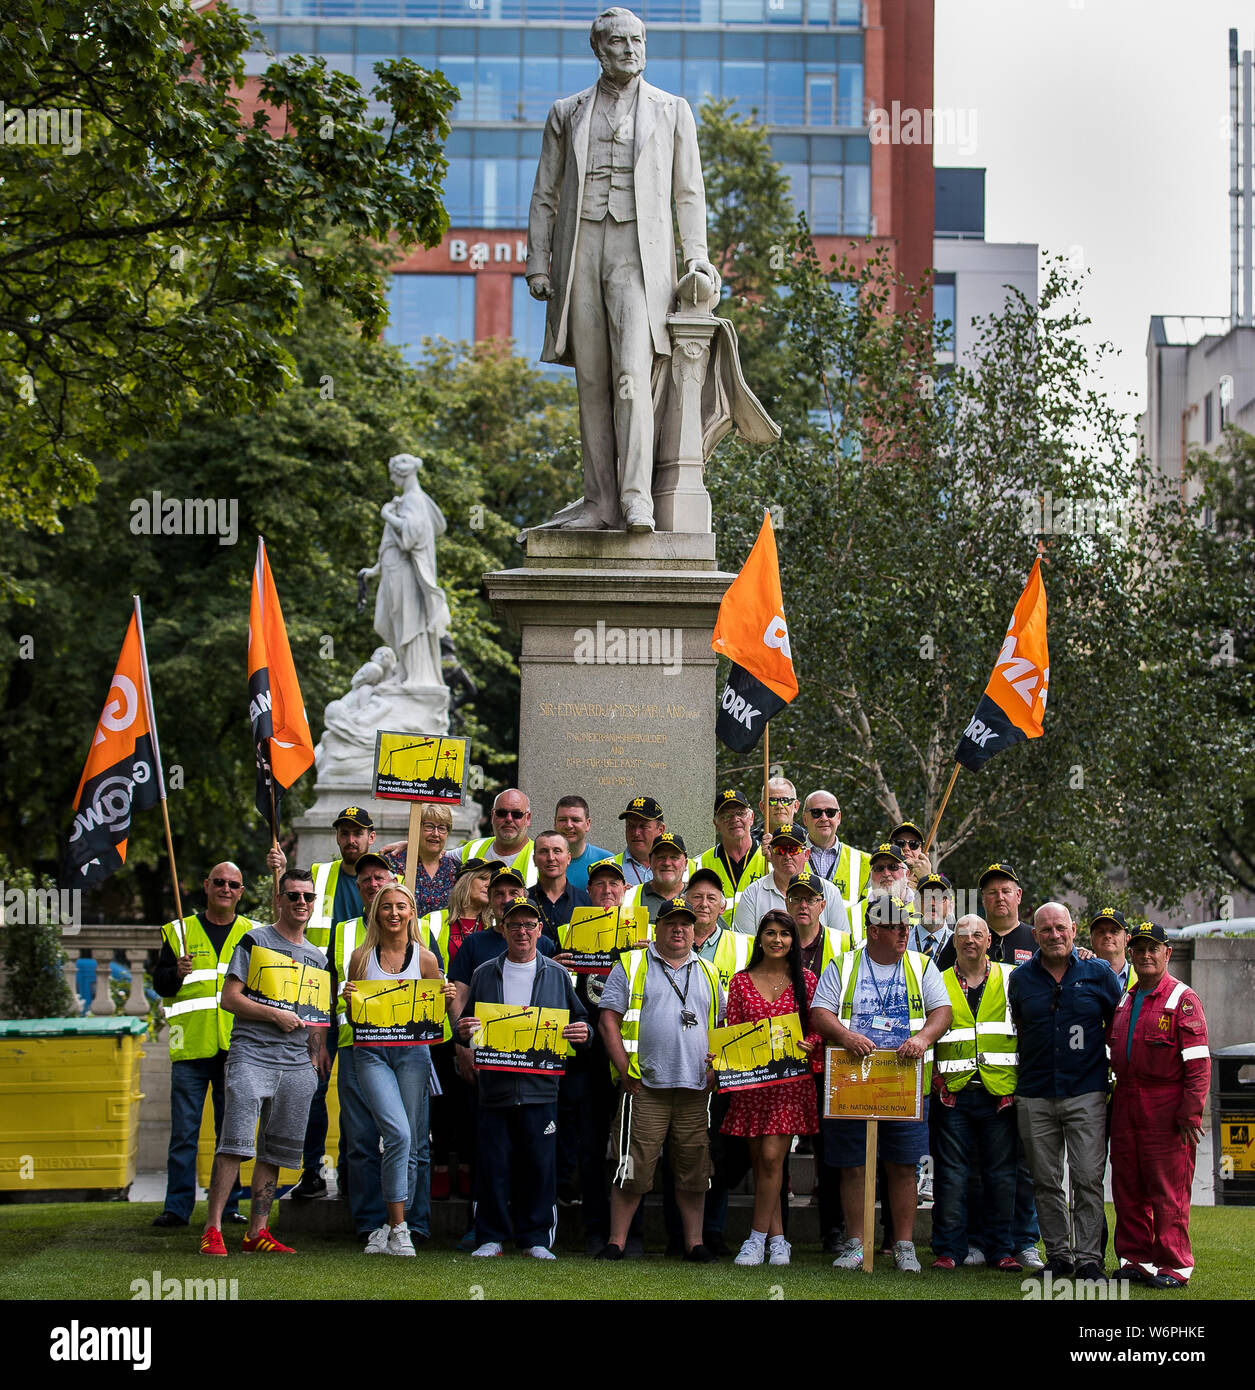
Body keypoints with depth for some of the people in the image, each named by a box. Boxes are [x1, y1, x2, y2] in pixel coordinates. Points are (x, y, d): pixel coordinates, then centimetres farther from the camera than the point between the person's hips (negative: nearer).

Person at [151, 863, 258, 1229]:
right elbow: (159, 983, 7)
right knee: (183, 1133, -2)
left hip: (235, 1049, 1)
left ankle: (229, 1204, 12)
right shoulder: (179, 932, 10)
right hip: (190, 1048, -1)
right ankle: (178, 1206, 2)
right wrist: (176, 974, -13)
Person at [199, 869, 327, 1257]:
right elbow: (229, 998, -4)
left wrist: (316, 1051, 13)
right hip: (252, 1054, -6)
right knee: (236, 1141, -15)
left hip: (297, 1064, 6)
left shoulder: (316, 957, 20)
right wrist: (275, 1014, -11)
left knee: (276, 1150, 4)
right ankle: (212, 1229, -14)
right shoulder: (255, 941, 3)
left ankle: (257, 1231, 8)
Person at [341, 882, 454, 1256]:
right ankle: (397, 1226, -10)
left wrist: (446, 1000, -7)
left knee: (413, 1142, -2)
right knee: (399, 1134, -18)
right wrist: (348, 999, -6)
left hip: (413, 1052, 1)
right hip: (371, 1053, -1)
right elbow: (352, 1015, 15)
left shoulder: (425, 958, 8)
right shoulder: (362, 957, 8)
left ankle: (394, 1226, 10)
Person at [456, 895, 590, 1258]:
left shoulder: (557, 976, 11)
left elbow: (580, 1021, 14)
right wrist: (464, 1033, -8)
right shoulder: (484, 975, 12)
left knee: (539, 1166, 0)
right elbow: (468, 1028, 15)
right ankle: (492, 1238, 9)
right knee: (493, 1166, 0)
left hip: (540, 1088, 0)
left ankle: (536, 1238, 10)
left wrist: (582, 1033, -9)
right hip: (494, 1088, 0)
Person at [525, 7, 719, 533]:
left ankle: (637, 499, -22)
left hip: (640, 253, -2)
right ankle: (600, 504, 2)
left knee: (632, 375, -18)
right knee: (592, 382, 1)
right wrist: (537, 263, 5)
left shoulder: (672, 110, 12)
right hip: (580, 252, 3)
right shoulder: (566, 113, 16)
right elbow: (545, 195, 15)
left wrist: (695, 255, -2)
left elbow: (688, 193, 11)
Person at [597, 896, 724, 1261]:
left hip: (696, 1087, 3)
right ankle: (616, 1242, 1)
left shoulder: (707, 973, 18)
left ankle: (694, 1242, 12)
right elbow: (609, 1020, 0)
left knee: (693, 1170, 5)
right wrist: (625, 1070, -8)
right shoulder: (631, 966, 6)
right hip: (645, 1086, -3)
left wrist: (717, 1068, 6)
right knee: (633, 1169, -5)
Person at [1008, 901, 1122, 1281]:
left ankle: (1088, 1257, 2)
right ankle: (1058, 1254, 15)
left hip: (1086, 1093, -2)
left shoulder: (1098, 973, 2)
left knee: (1088, 1179, -5)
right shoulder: (1020, 979, 7)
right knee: (1045, 1182, 6)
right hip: (1035, 1097, 2)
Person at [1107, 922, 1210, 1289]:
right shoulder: (1124, 1001, 15)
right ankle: (1135, 1259, 20)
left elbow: (1199, 1063, -11)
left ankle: (1174, 1267, 4)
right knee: (1127, 1187, 10)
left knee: (1168, 1190, -4)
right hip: (1126, 1104, 7)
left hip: (1166, 1108, -7)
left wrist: (1191, 1113, -16)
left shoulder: (1182, 999, -6)